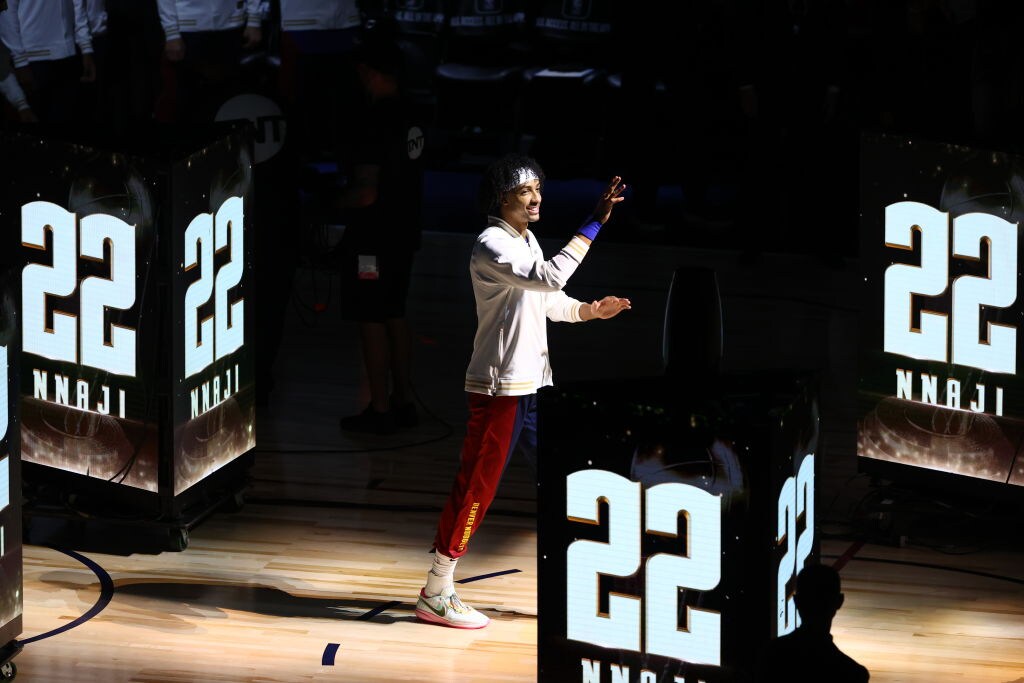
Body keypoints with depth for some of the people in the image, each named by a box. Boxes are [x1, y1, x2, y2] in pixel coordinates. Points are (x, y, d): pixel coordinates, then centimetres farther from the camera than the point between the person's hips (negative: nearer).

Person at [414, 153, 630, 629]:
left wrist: (592, 310, 1)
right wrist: (595, 222, -30)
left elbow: (551, 302, 21)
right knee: (476, 490, -6)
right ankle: (435, 594, 0)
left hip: (535, 386, 9)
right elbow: (549, 278, -29)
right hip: (499, 389, -9)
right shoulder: (491, 246, -15)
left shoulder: (527, 242, 14)